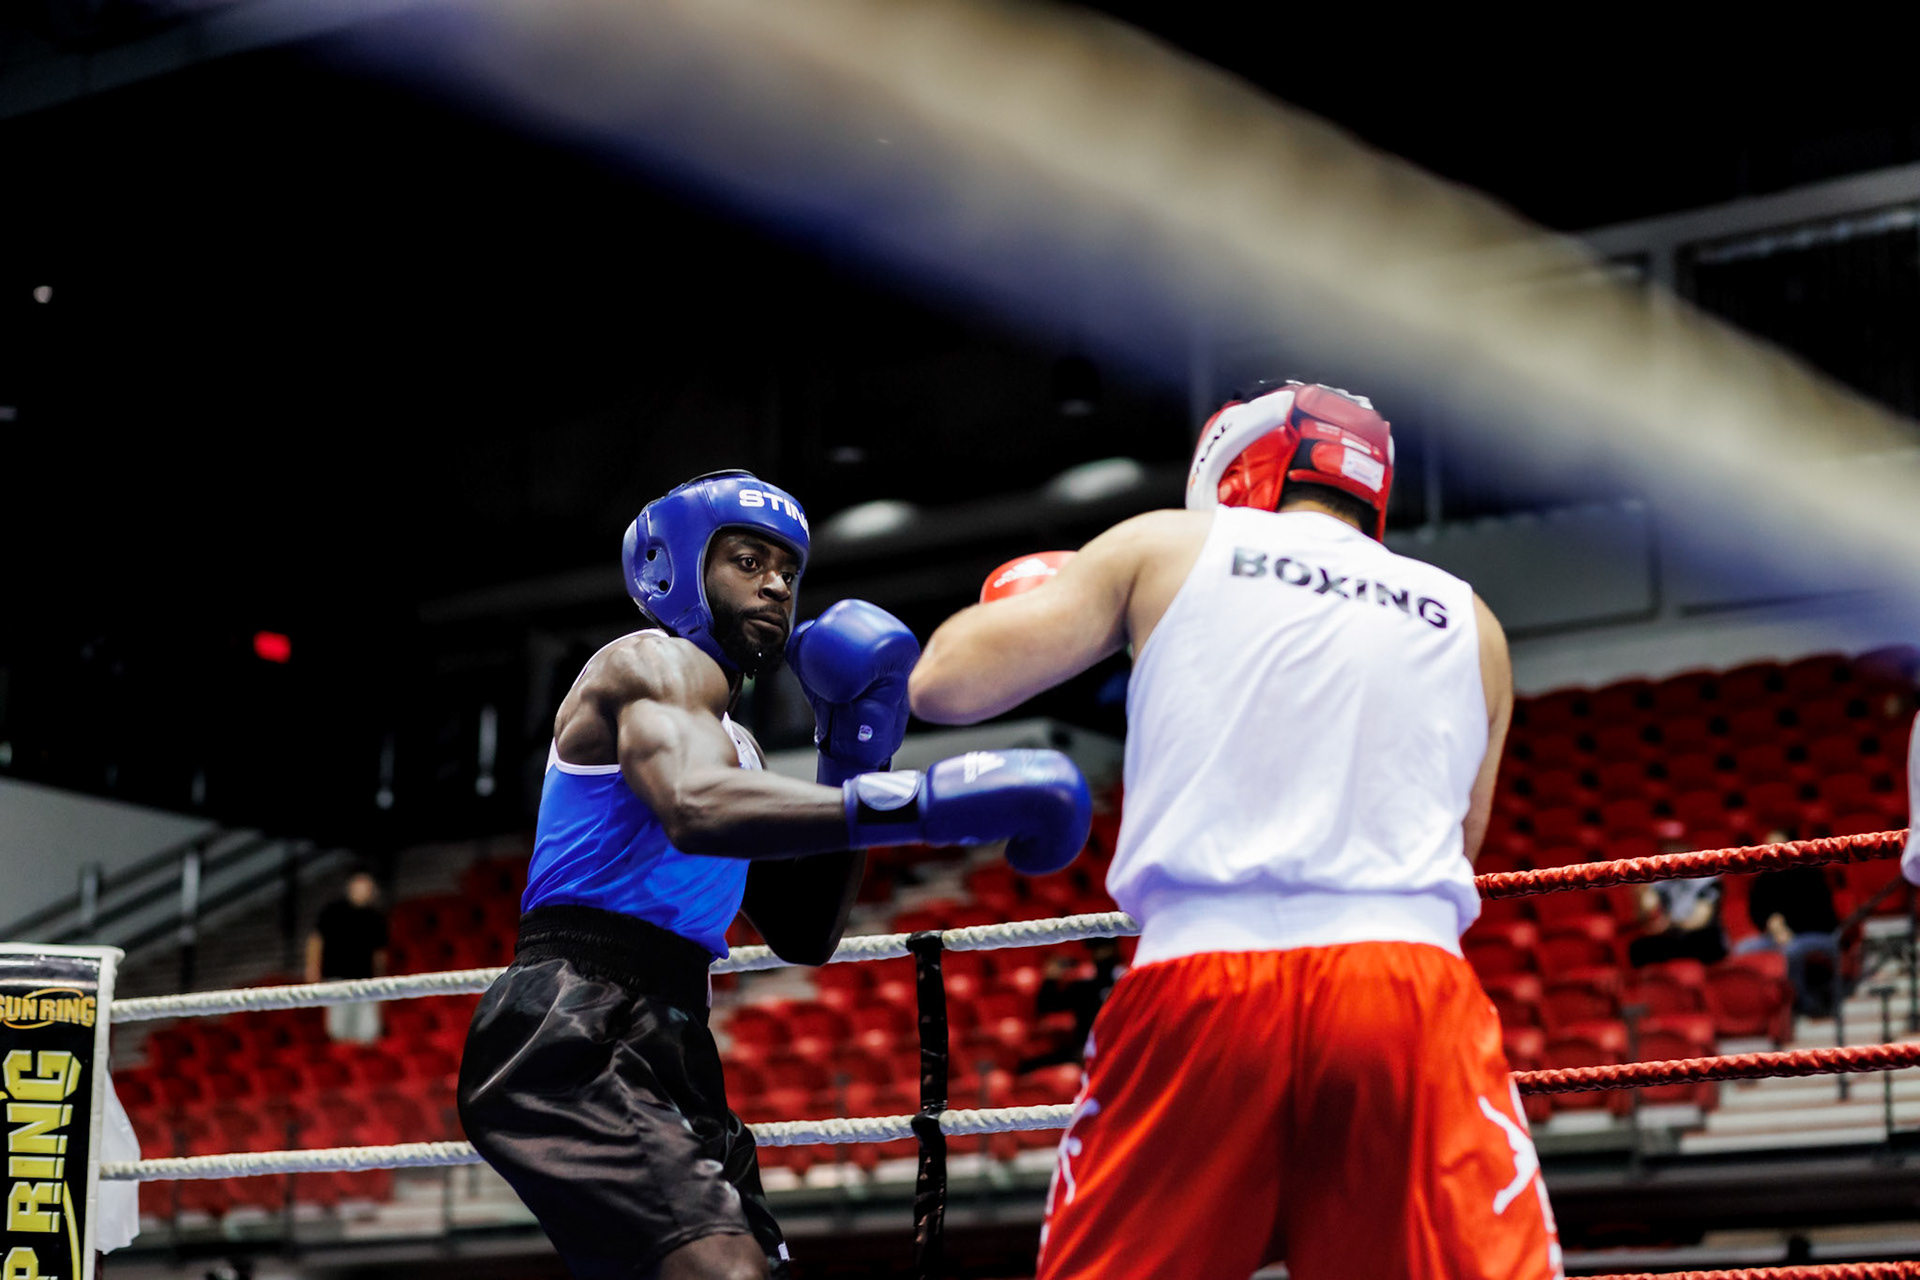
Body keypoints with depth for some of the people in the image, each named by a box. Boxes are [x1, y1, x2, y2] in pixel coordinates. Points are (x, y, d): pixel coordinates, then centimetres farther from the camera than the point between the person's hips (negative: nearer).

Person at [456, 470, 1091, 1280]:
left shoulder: (731, 741, 28)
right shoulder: (656, 665, -2)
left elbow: (805, 935, 22)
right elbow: (696, 809, -26)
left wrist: (854, 758, 12)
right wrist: (923, 801, -34)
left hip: (664, 1050, 10)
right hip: (574, 1036, -10)